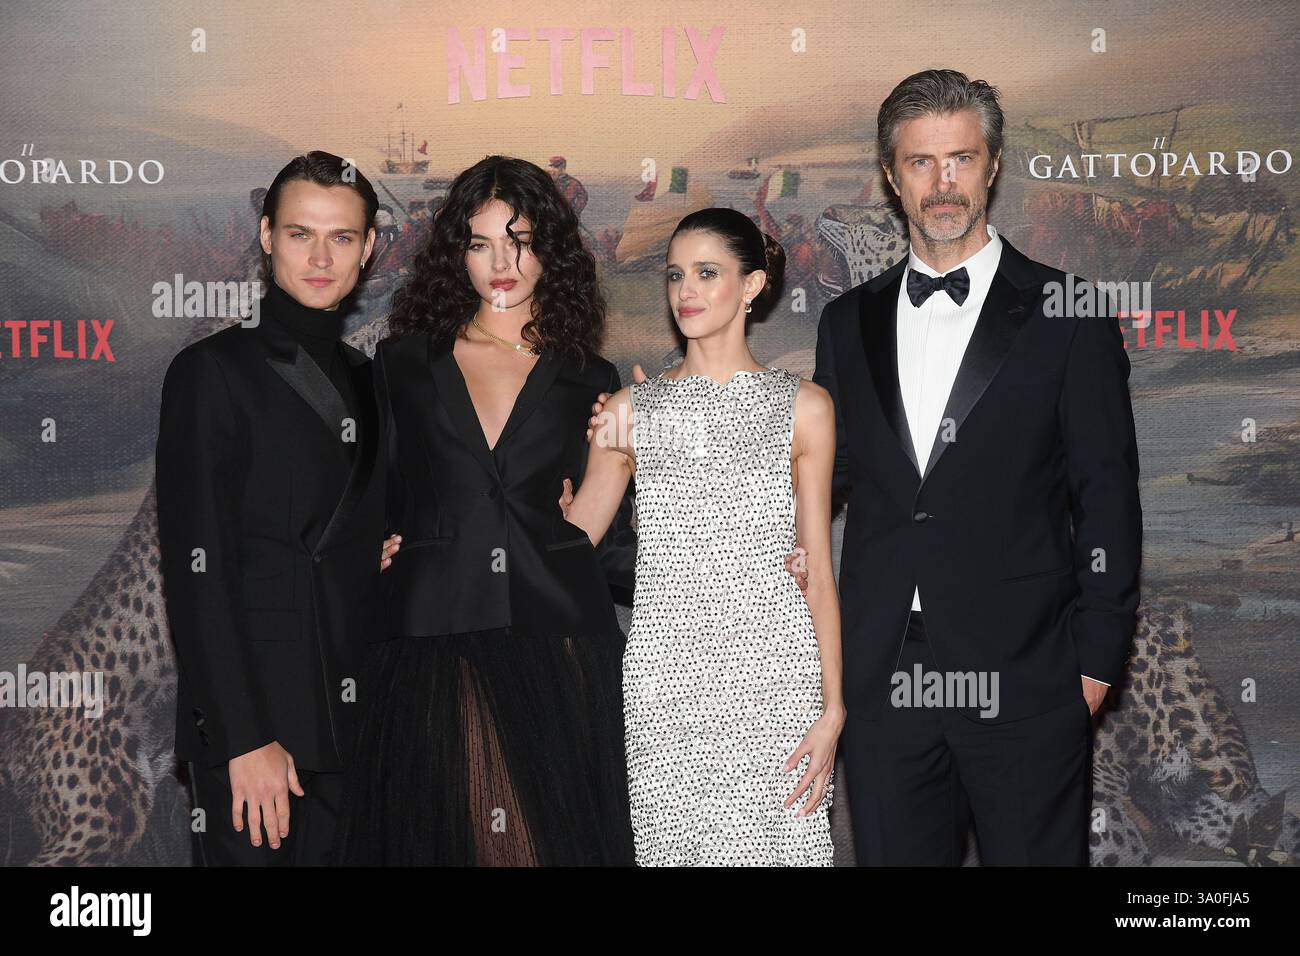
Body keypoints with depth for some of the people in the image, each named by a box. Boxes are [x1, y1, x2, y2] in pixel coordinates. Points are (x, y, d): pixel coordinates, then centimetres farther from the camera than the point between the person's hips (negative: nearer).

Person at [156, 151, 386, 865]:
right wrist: (245, 739, -17)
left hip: (354, 724, 6)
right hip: (255, 725, -6)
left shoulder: (366, 380, 14)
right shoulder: (214, 372, -5)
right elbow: (198, 571, -12)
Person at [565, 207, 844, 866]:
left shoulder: (804, 407, 5)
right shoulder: (629, 410, 8)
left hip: (775, 670, -1)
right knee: (671, 845, 1)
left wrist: (832, 708, -1)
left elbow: (817, 570, 5)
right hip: (665, 680, 1)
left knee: (778, 844, -1)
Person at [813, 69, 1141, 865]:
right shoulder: (850, 321, 11)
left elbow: (1108, 501, -2)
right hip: (882, 677, 4)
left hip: (1024, 681, -3)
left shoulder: (1066, 315, -2)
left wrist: (1095, 662, -6)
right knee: (892, 852, 13)